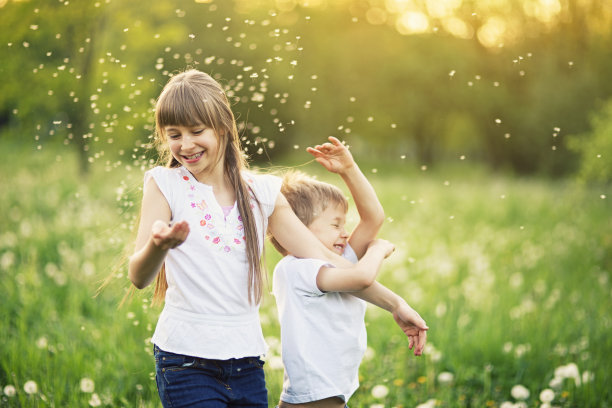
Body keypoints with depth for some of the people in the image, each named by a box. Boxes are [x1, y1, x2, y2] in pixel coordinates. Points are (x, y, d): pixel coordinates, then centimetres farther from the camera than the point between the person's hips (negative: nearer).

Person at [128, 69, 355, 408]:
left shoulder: (261, 192, 7)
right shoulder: (165, 185, -2)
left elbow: (323, 259, 11)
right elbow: (139, 277, -12)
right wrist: (158, 244, -35)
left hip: (246, 358, 4)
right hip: (186, 359, -3)